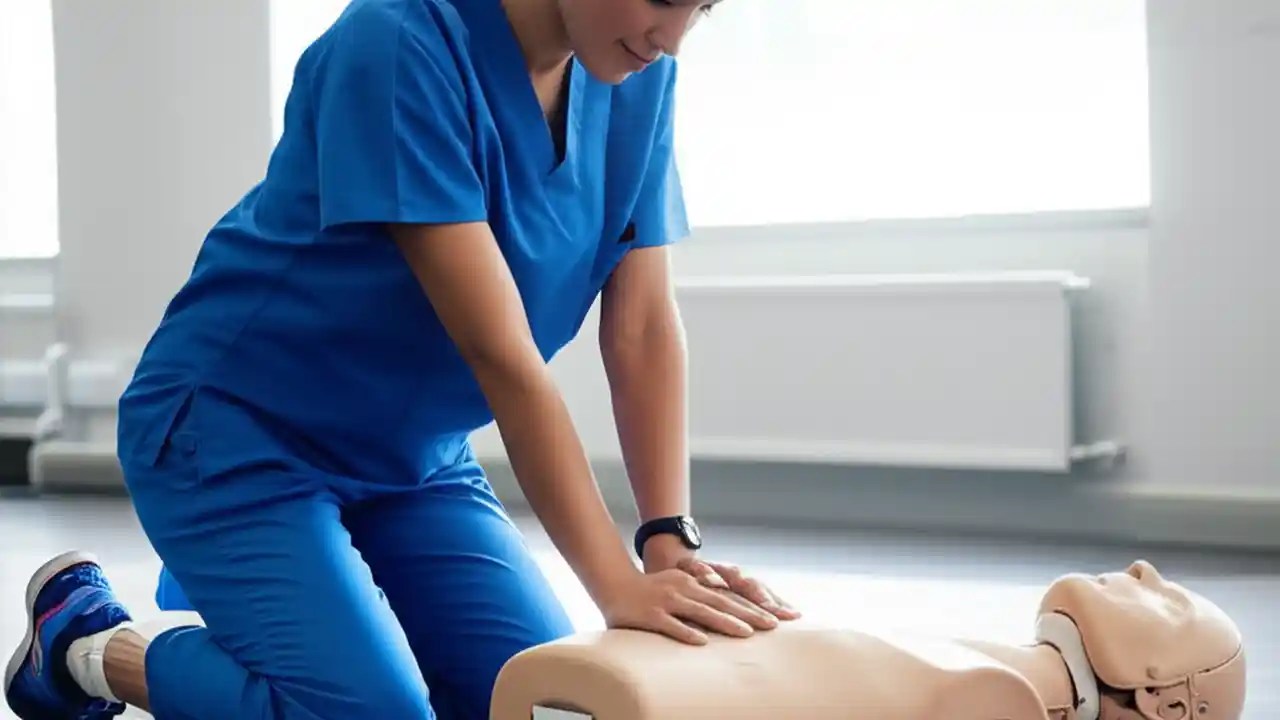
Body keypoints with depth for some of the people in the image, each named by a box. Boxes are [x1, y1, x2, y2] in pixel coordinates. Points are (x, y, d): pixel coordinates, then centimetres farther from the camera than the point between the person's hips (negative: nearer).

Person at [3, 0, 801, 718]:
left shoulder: (638, 78, -5)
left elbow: (645, 330, -6)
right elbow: (498, 348, -32)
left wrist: (673, 541, -18)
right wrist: (616, 582, -34)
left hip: (415, 454, 8)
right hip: (239, 430, -7)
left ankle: (235, 616, 20)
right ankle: (91, 641, 6)